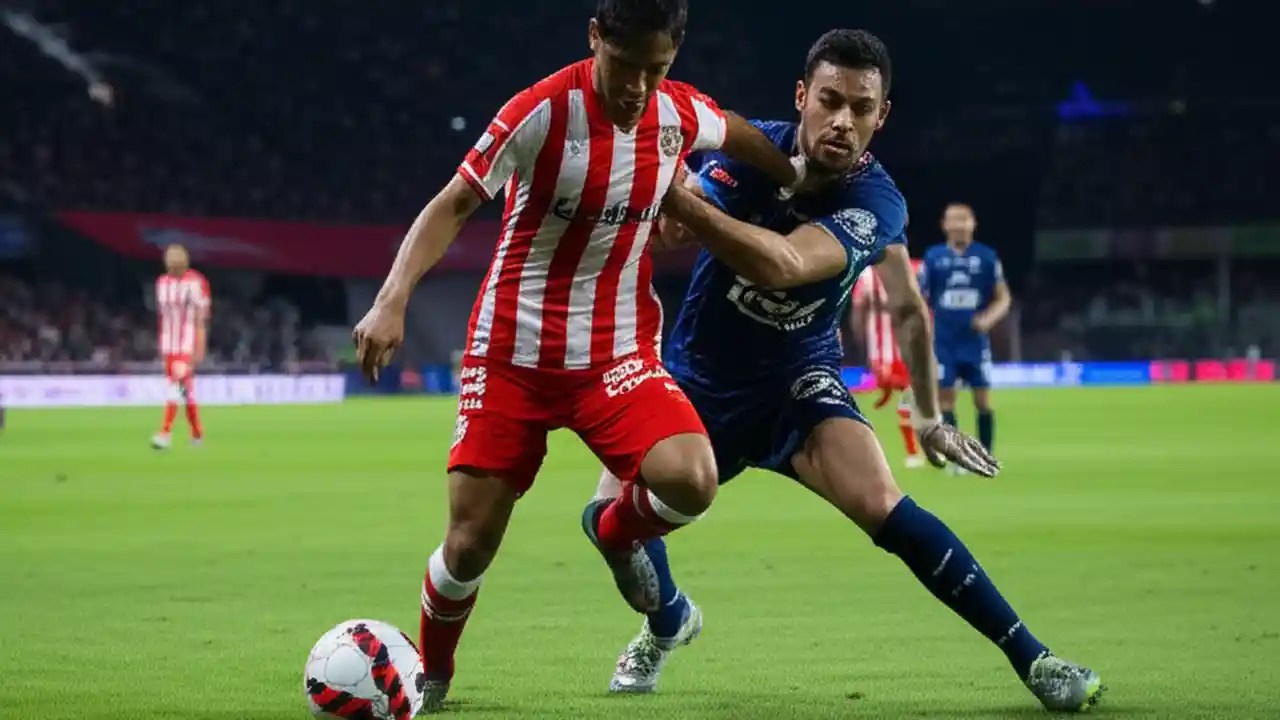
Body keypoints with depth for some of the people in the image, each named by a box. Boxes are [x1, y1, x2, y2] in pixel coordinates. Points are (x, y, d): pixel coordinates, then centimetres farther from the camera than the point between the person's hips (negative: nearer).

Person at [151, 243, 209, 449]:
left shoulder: (196, 283, -10)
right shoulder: (162, 282, 9)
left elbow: (201, 320, -10)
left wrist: (199, 349, -14)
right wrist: (162, 346, 16)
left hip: (188, 345, -6)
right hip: (169, 346, 6)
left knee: (176, 385, -17)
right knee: (186, 390, 12)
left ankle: (165, 433, -20)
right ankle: (197, 434, 22)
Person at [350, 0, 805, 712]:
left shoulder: (681, 113, -6)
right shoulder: (543, 113, -19)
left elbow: (739, 134, 20)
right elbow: (453, 205, -15)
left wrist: (797, 176, 27)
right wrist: (392, 300, -26)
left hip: (618, 353, 3)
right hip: (513, 353, -3)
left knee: (691, 481, -24)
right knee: (469, 546, -2)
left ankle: (617, 531, 12)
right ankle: (431, 677, 29)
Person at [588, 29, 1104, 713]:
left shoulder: (875, 203, -21)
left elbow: (782, 265, -37)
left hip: (797, 375, -2)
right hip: (700, 376, 2)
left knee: (882, 506, -25)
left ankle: (1032, 657, -18)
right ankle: (670, 621, 28)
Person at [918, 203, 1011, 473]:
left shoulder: (987, 257, 0)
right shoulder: (933, 257, 3)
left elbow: (1003, 298, 3)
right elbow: (921, 299, 8)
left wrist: (989, 318, -16)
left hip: (975, 341, -1)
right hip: (943, 342, 1)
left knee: (983, 400, 0)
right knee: (945, 398, -2)